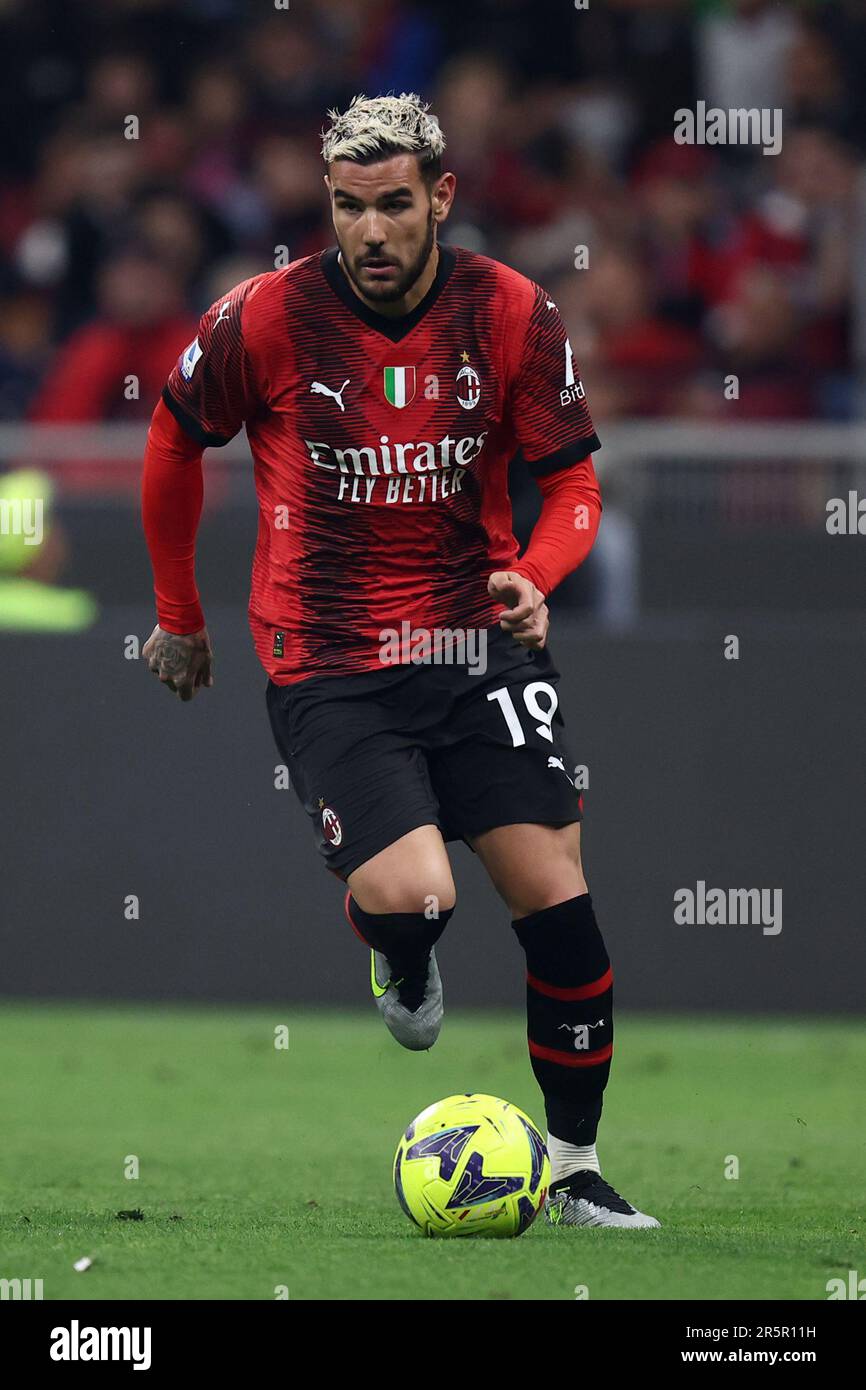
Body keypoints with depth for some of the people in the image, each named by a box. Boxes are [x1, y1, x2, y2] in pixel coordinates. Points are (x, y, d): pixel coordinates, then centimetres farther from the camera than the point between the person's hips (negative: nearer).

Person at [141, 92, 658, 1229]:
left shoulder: (513, 315, -6)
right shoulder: (265, 319, -10)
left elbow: (573, 479, 3)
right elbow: (175, 443, 8)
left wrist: (534, 578, -18)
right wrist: (179, 614, 15)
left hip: (477, 645, 2)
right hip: (328, 664, -2)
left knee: (558, 900, -6)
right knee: (414, 899, -22)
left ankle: (576, 1169, 12)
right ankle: (401, 958, 19)